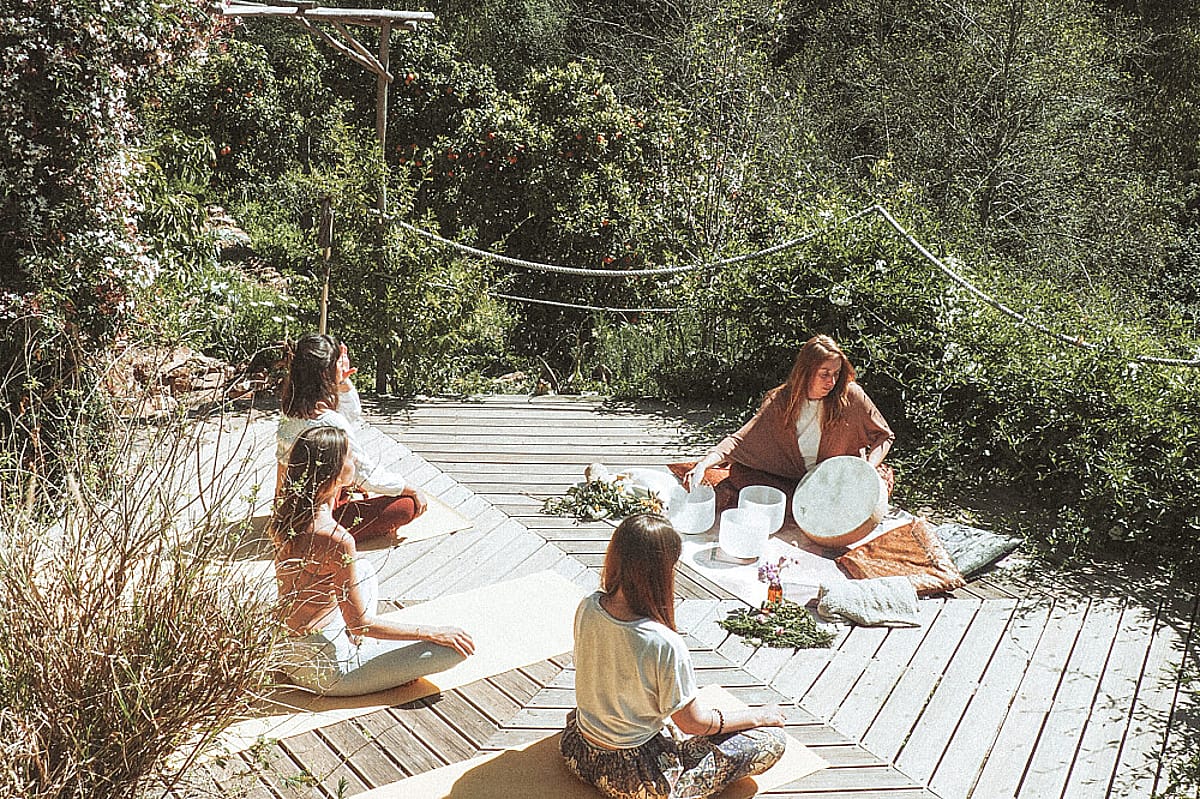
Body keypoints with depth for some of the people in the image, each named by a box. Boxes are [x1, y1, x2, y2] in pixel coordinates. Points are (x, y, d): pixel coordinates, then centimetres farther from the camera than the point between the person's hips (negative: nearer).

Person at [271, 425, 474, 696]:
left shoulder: (285, 514, -2)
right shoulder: (336, 539, -28)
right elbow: (359, 622, -19)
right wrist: (432, 632, -12)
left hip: (290, 650, 9)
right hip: (327, 669, -8)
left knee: (363, 570, 30)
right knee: (456, 648, -11)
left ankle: (362, 643, 14)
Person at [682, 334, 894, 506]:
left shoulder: (850, 396, -10)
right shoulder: (781, 401, -8)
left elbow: (884, 436, 1)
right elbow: (740, 440, -12)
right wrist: (704, 464, -29)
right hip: (792, 481, 0)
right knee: (739, 473, -19)